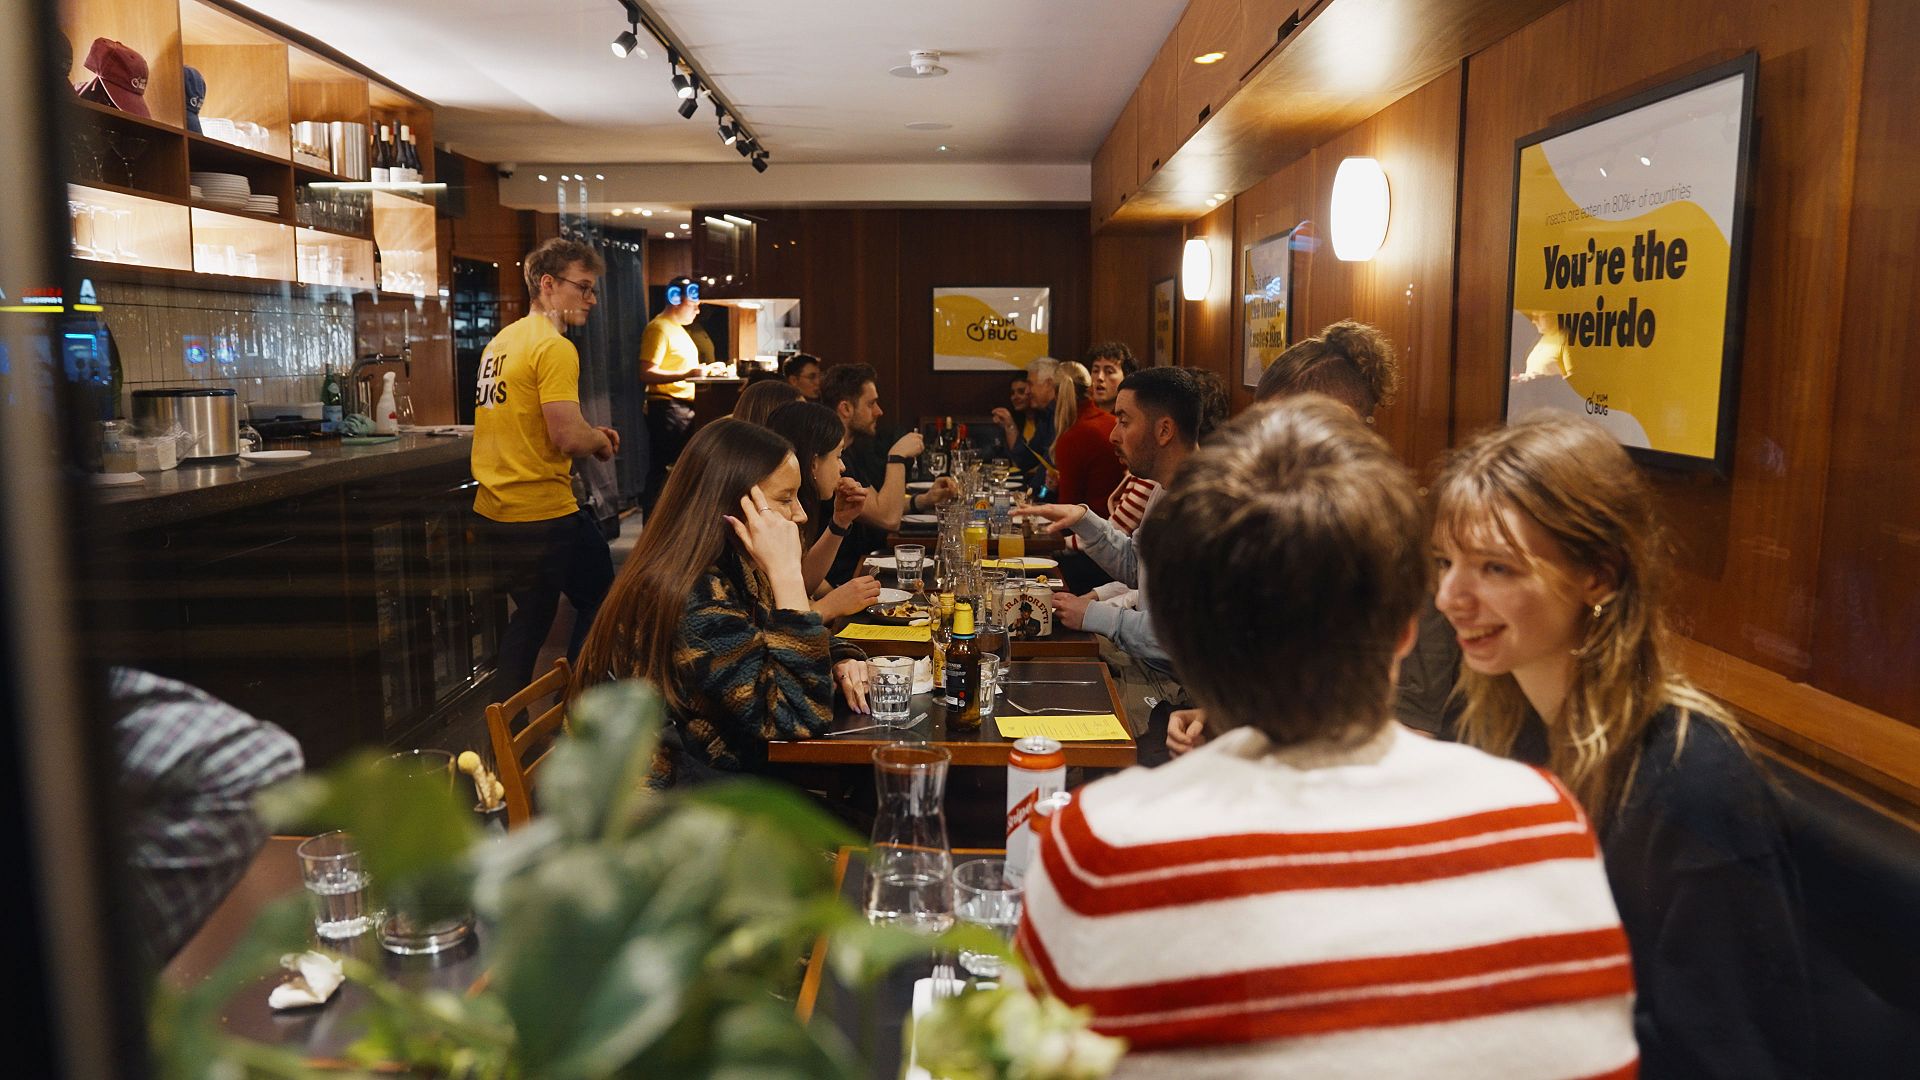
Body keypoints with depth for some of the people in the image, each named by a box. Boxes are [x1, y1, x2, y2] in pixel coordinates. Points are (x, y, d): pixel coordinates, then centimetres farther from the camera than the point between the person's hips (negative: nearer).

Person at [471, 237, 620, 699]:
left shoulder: (501, 341, 14)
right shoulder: (555, 348, -15)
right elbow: (567, 436, -24)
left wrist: (589, 433, 15)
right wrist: (599, 440, -2)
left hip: (494, 509, 9)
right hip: (544, 510, -9)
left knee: (533, 613, 21)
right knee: (599, 601, 8)